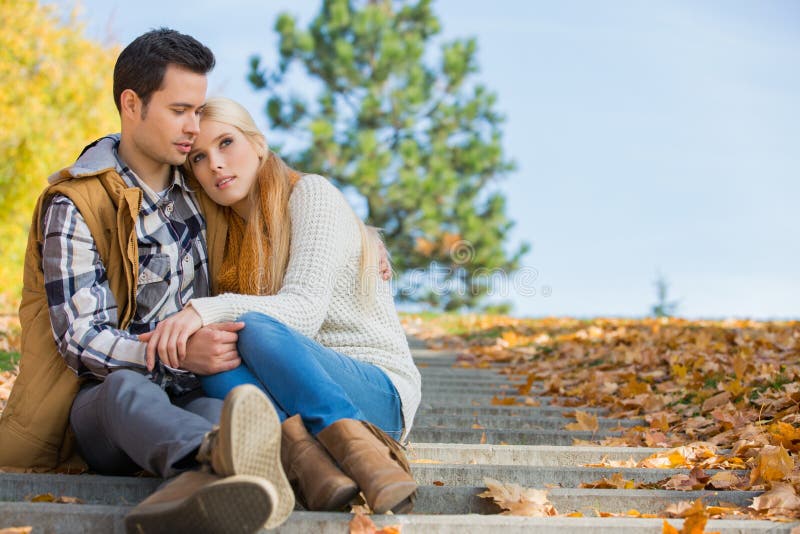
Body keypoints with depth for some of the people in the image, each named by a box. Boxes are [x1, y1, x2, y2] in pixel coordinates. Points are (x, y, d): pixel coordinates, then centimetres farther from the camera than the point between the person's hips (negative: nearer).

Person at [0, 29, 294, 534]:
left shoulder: (197, 185, 13)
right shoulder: (72, 208, -7)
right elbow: (81, 341, -14)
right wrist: (180, 356, -32)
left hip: (188, 396, 5)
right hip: (100, 402, -4)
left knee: (218, 415, -35)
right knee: (129, 389, -43)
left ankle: (200, 484, -73)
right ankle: (225, 461, -78)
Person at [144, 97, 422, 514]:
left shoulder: (309, 194, -2)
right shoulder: (229, 234, 19)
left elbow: (305, 309, -17)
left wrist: (206, 310, -31)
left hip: (377, 391, -5)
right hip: (298, 399, 5)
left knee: (256, 327, -32)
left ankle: (362, 448, -45)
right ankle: (299, 446, -48)